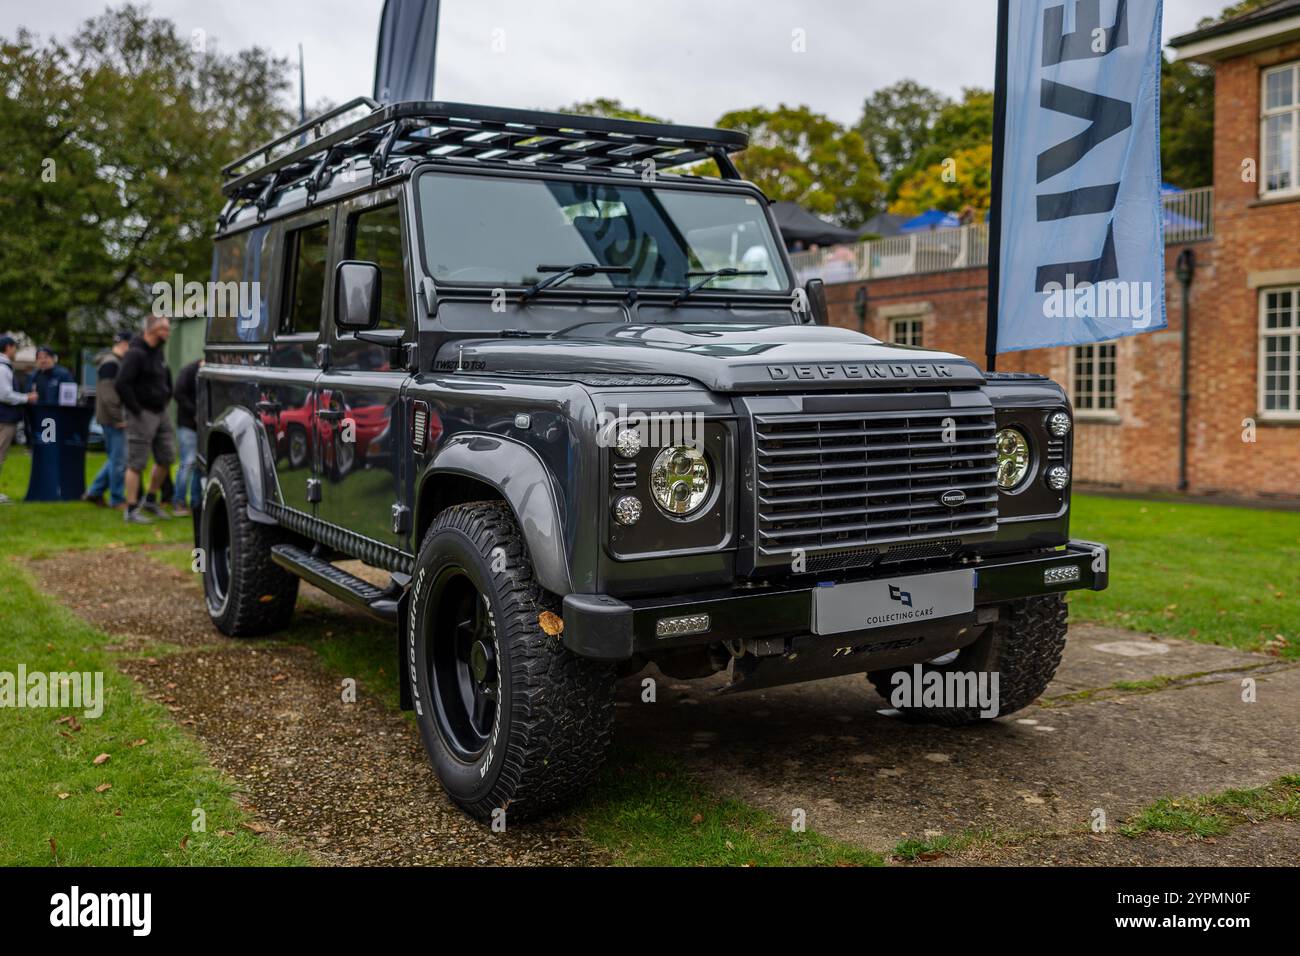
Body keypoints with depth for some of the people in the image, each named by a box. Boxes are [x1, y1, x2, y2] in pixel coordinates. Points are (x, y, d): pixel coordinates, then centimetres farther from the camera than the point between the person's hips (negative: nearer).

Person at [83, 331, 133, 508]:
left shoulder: (117, 362, 18)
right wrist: (118, 418, -19)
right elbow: (107, 394, -21)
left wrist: (121, 416, 18)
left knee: (116, 458, 16)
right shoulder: (111, 363, -14)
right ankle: (117, 500, 3)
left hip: (115, 420, 10)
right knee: (119, 460, -4)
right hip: (113, 420, -10)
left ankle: (95, 492, 22)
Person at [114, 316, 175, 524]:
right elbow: (121, 383, -23)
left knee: (166, 456, 11)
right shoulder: (135, 354, -16)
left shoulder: (158, 352, 13)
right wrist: (135, 410, -19)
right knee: (136, 463, -4)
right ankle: (131, 510, 3)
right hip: (143, 414, -9)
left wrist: (167, 397, 17)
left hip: (160, 412, 9)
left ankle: (151, 501, 26)